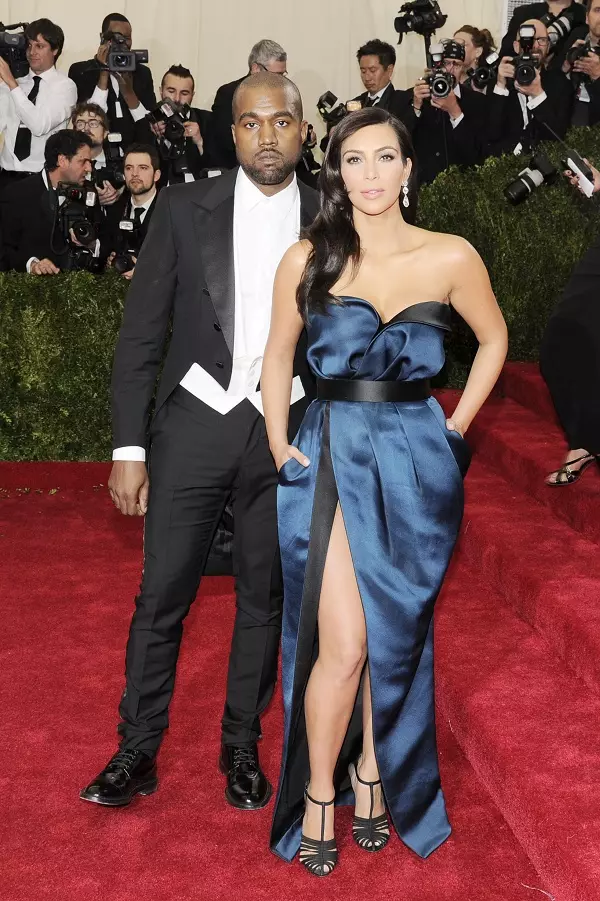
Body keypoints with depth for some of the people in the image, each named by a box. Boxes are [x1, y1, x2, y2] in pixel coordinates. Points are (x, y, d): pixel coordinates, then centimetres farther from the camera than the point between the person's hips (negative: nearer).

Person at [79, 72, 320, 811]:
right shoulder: (184, 209, -1)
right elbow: (140, 336, -1)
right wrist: (128, 449, -4)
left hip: (286, 430, 1)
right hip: (195, 422, -1)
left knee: (264, 597, 11)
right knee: (161, 596, 2)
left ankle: (241, 748, 28)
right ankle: (137, 752, 19)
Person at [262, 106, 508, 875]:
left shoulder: (451, 258, -2)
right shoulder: (308, 259, -2)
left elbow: (493, 337, 14)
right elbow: (278, 356, 11)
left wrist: (457, 425, 7)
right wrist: (280, 445, 3)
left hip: (417, 461, 1)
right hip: (332, 457, -1)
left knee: (394, 638, 10)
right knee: (342, 646, -6)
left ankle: (374, 774, 32)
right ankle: (319, 793, 16)